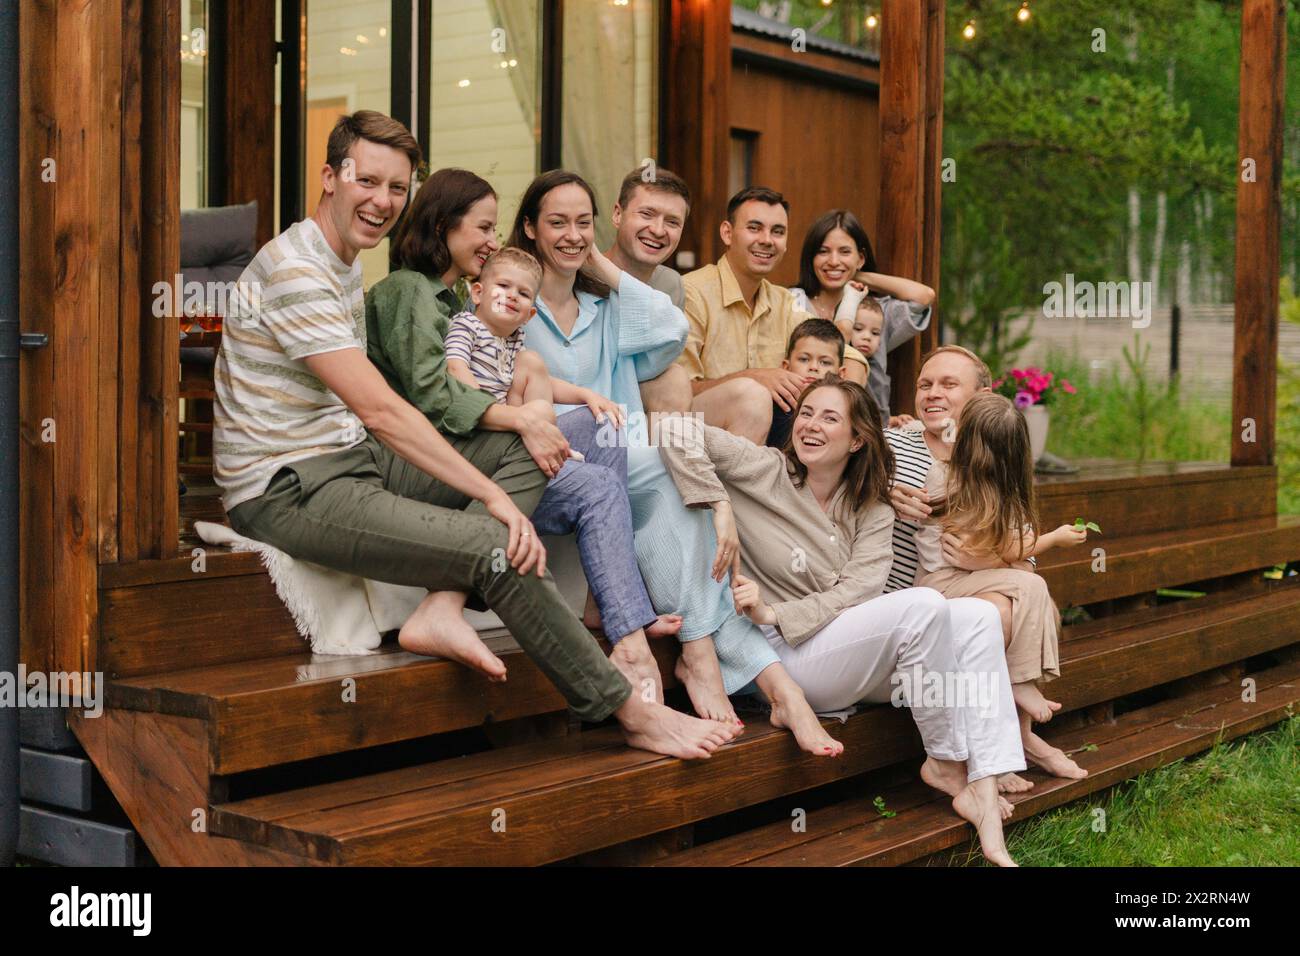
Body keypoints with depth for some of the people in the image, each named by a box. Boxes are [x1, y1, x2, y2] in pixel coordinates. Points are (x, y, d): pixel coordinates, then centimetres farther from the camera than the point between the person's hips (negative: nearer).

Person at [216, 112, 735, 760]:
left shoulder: (346, 264, 17)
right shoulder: (295, 269, -16)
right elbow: (378, 409, -24)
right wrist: (493, 496, -24)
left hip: (346, 460, 10)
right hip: (287, 490, -10)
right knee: (499, 546, -25)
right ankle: (631, 714, -11)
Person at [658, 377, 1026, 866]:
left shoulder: (873, 511, 11)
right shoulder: (767, 470, -2)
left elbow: (859, 589, -6)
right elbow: (678, 430, -12)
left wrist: (779, 614, -20)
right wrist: (720, 507, -23)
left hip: (854, 656, 6)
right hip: (786, 660, -6)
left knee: (978, 616, -11)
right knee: (923, 604, -25)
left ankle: (984, 786, -20)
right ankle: (946, 762, -10)